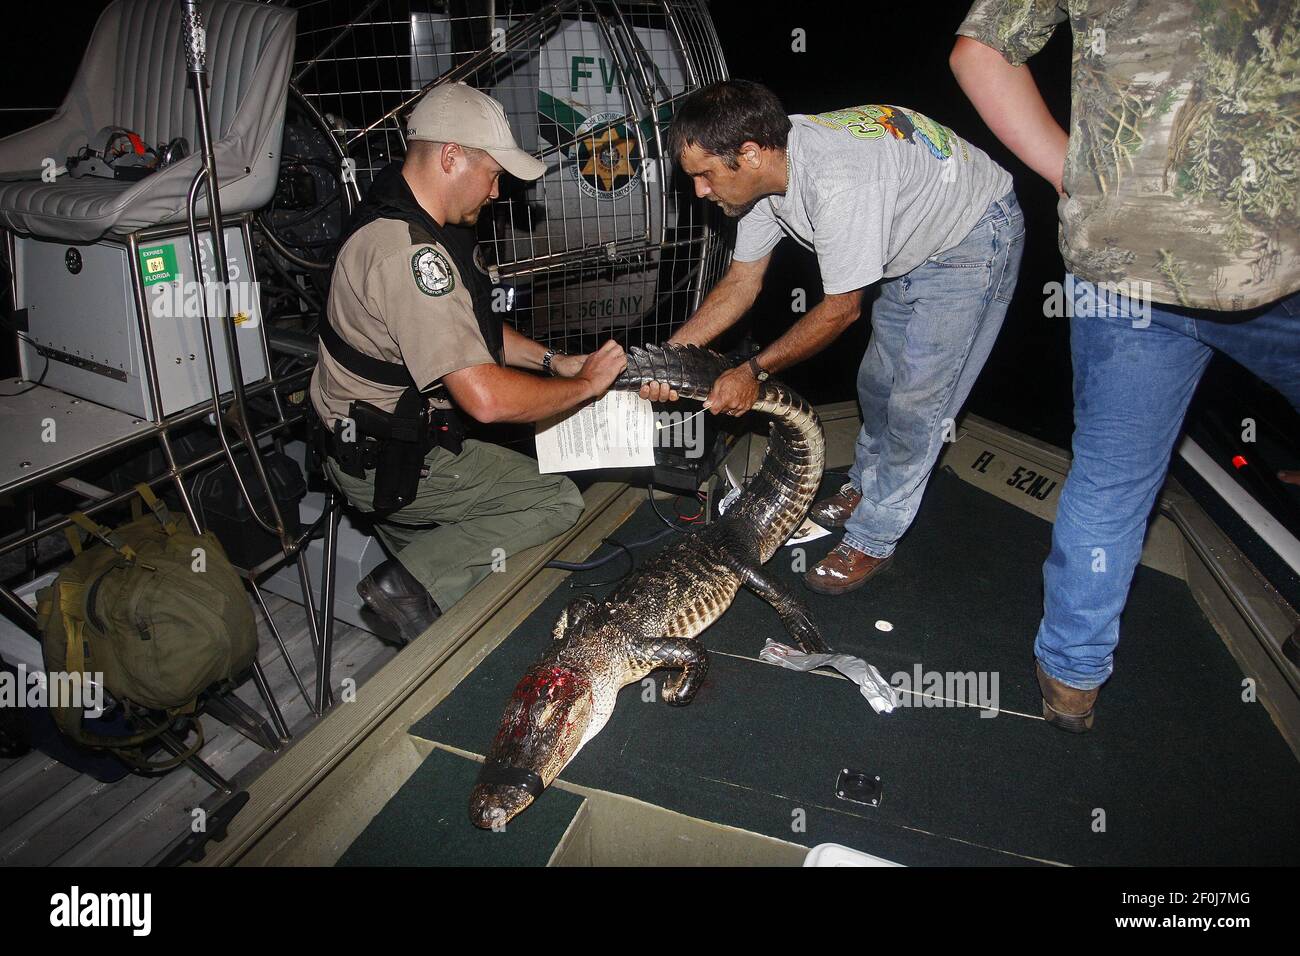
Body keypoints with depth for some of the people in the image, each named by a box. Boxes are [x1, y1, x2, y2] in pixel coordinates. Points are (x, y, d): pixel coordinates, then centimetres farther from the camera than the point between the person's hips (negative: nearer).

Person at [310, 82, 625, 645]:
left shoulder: (412, 224, 8)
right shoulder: (408, 252, -28)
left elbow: (471, 328, 20)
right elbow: (487, 398, -34)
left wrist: (553, 360, 9)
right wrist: (585, 385, -18)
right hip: (388, 464, -10)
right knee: (560, 500, -11)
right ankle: (412, 585, -8)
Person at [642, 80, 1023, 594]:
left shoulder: (838, 183, -40)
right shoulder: (764, 170, -13)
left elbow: (841, 309, -28)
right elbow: (741, 282, -4)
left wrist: (754, 370, -21)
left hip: (976, 239, -8)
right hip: (917, 245, 8)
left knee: (916, 401, -7)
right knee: (876, 382, 16)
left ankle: (872, 540, 7)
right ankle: (864, 489, 37)